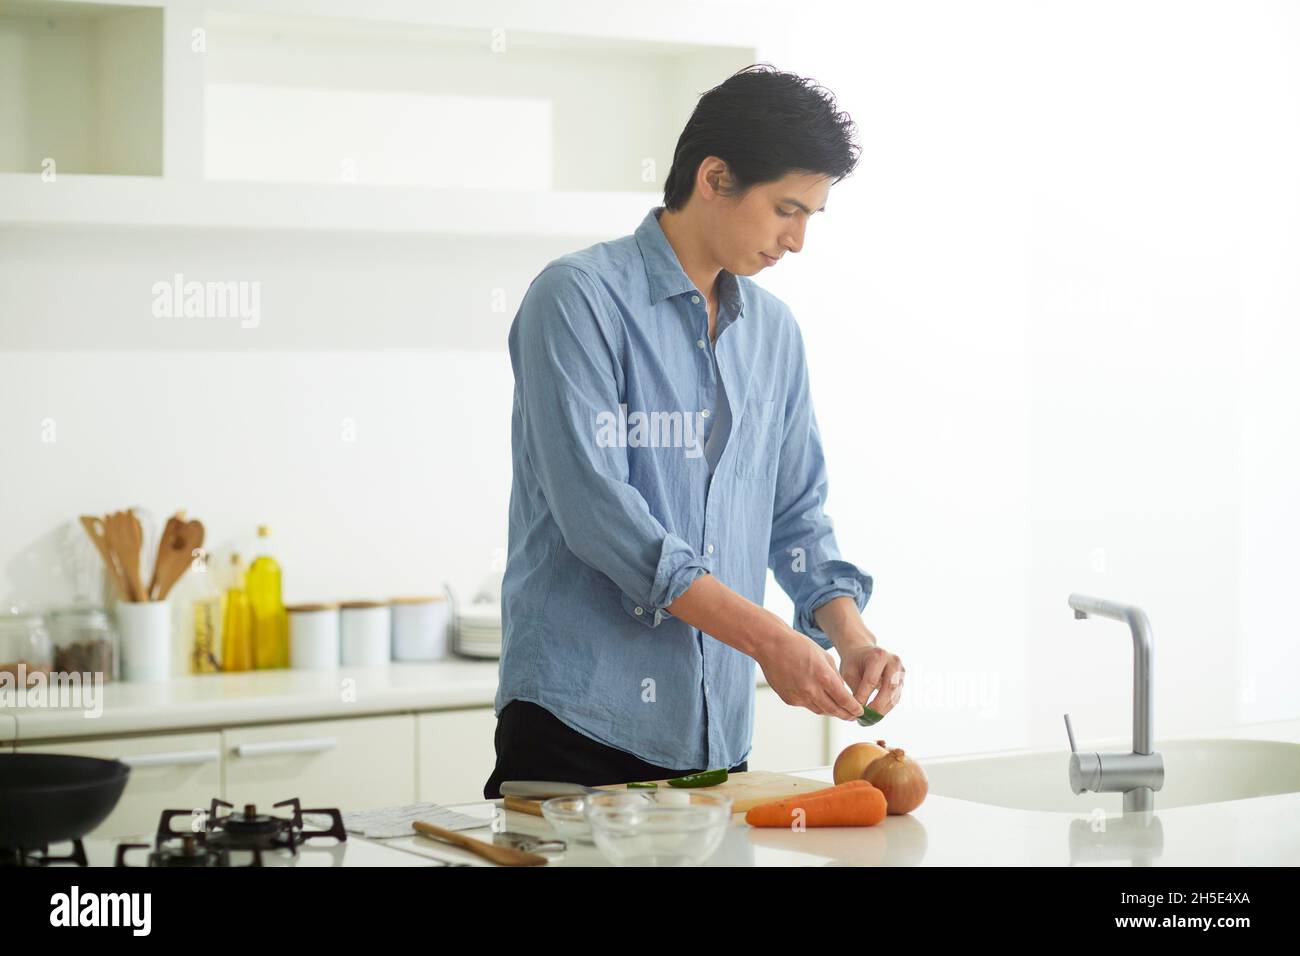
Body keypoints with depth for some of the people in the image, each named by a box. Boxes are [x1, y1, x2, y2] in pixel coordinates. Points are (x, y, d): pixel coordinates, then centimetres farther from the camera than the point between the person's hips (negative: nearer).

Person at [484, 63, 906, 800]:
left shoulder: (773, 330, 13)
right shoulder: (580, 297, -9)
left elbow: (797, 513, 17)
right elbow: (594, 505, -19)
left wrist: (852, 636, -3)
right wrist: (767, 638, -22)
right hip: (580, 720, -6)